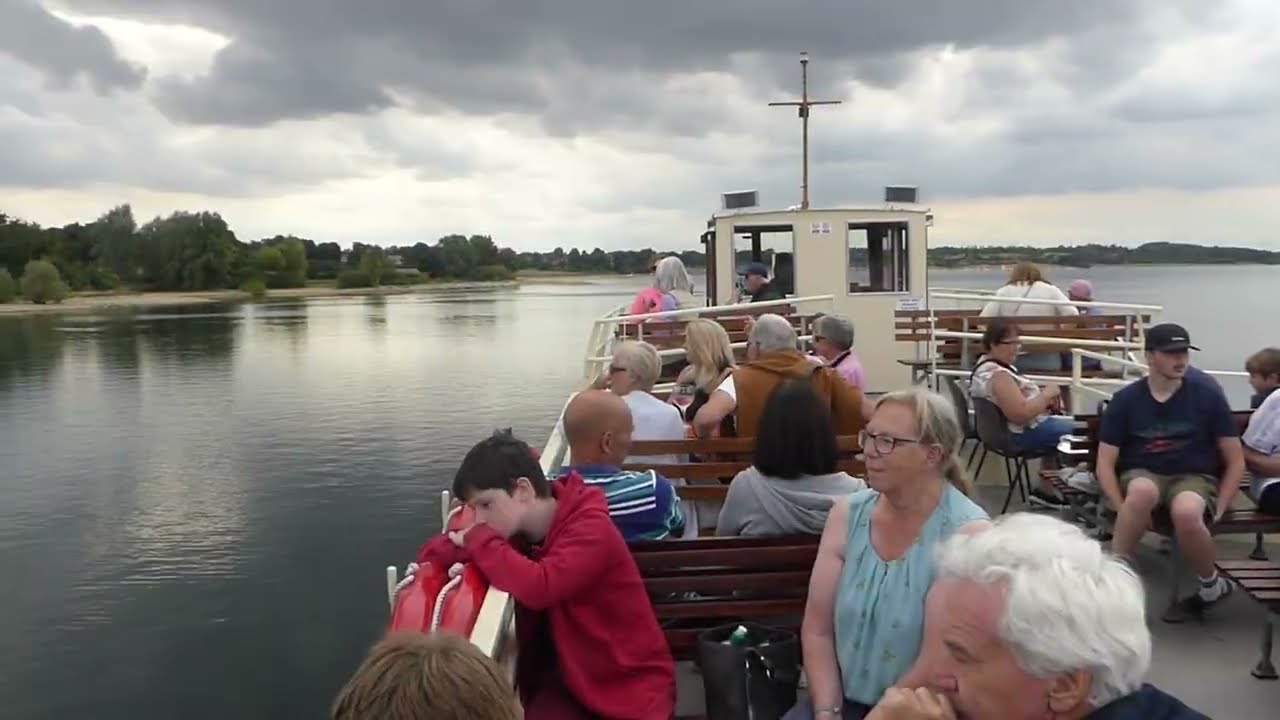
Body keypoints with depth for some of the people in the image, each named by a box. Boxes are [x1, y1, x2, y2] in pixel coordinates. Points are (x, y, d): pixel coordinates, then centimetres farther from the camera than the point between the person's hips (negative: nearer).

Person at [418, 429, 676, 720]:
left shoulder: (591, 529, -19)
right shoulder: (519, 528, 1)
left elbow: (538, 587, -35)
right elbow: (432, 552, 5)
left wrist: (478, 541, -22)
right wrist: (460, 552, -17)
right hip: (567, 677, 5)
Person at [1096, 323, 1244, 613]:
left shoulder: (1207, 396, -2)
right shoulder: (1125, 400, -2)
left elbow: (1236, 461, 4)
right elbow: (1105, 463, -2)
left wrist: (1218, 510, -6)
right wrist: (1122, 508, -17)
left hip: (1194, 477, 0)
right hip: (1142, 475, 0)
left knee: (1186, 513, -36)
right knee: (1142, 492, -38)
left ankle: (1212, 584, -5)